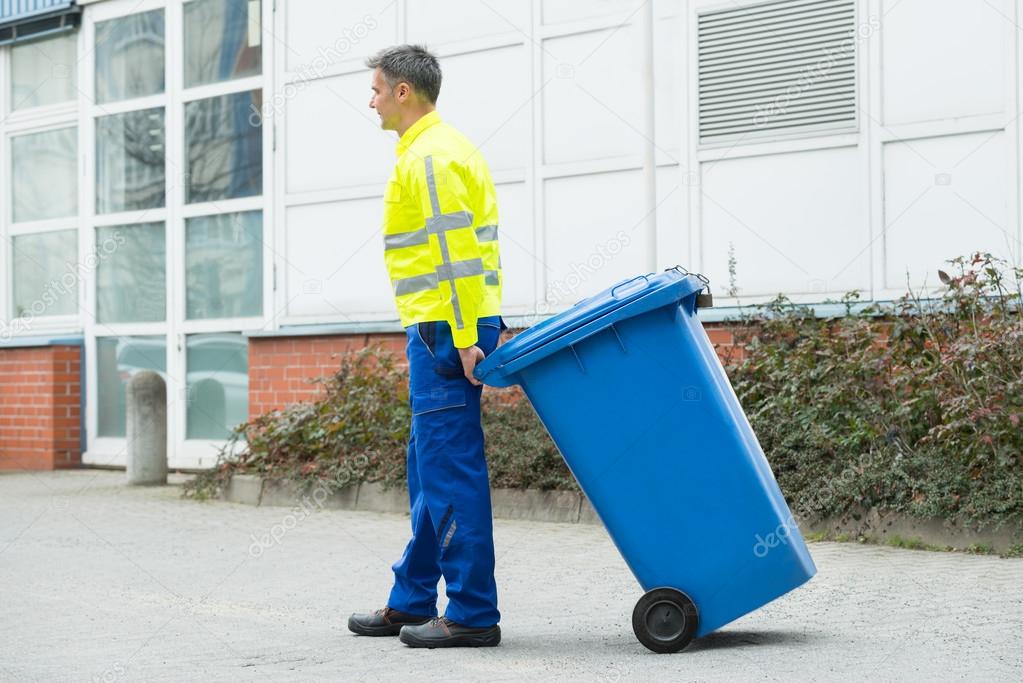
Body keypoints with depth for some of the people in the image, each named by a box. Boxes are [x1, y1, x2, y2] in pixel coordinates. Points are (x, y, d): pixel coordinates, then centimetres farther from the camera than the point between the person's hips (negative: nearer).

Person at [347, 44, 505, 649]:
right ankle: (412, 603, 24)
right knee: (431, 471, 15)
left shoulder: (429, 157, -14)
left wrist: (464, 339, -22)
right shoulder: (448, 147, 19)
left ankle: (473, 614, -2)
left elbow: (457, 252, -21)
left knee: (452, 472, -7)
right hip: (456, 330, 11)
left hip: (446, 333, -11)